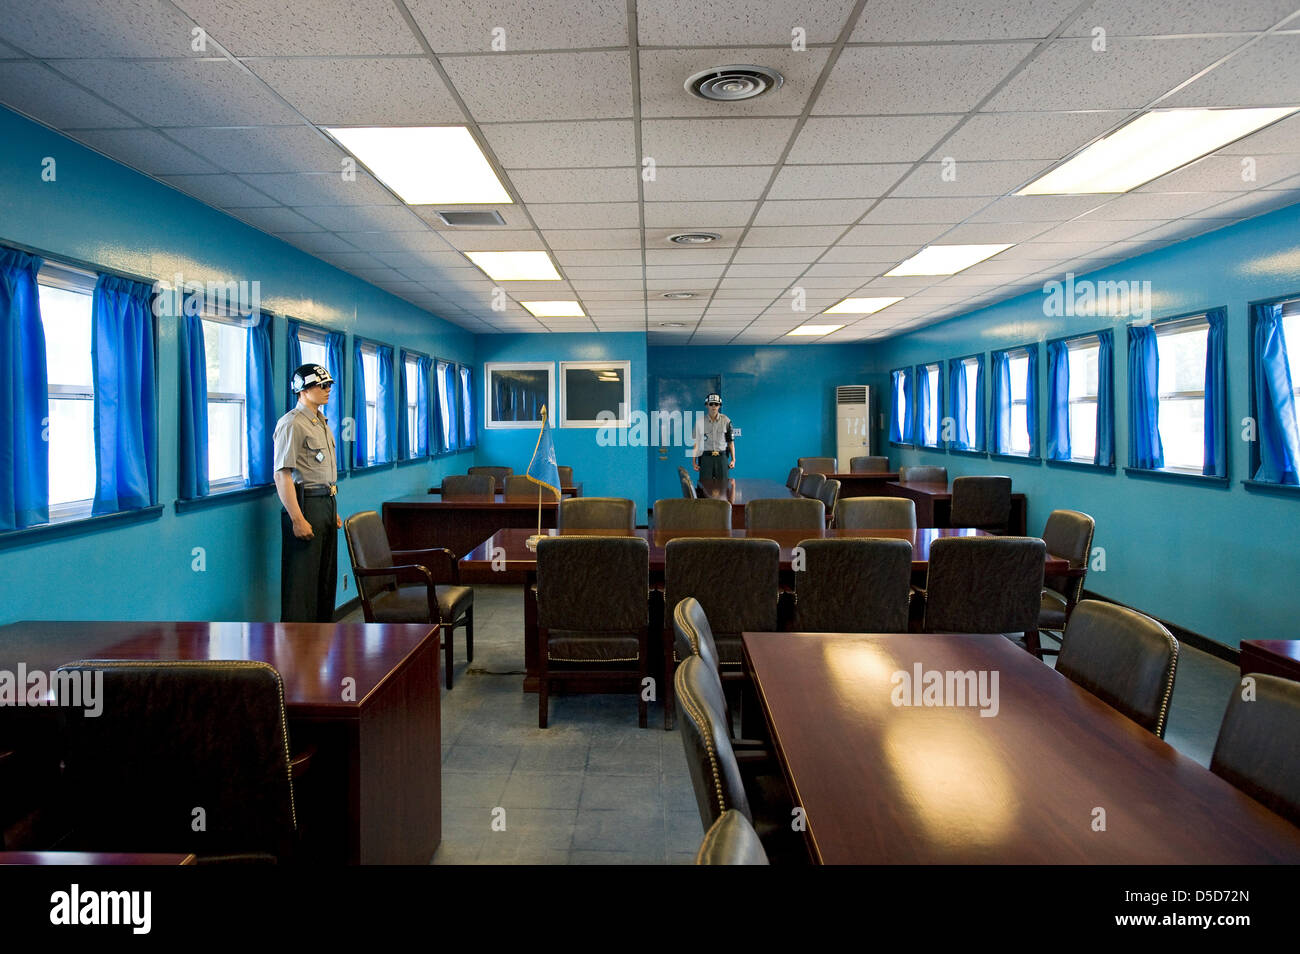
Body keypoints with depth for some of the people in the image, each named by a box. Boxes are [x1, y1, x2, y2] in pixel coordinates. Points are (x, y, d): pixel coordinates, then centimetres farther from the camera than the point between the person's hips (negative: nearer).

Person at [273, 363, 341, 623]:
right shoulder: (291, 424, -13)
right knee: (302, 580, -4)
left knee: (326, 575, 15)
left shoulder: (321, 422, 17)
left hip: (327, 504, 9)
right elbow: (282, 475, -19)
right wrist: (297, 519, -24)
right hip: (306, 504, -9)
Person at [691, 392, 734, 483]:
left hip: (722, 458, 1)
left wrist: (733, 459, 2)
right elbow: (695, 443, 5)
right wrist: (694, 462, 2)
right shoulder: (700, 422, 2)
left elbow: (730, 441, 7)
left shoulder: (726, 421, 3)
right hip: (706, 457, -1)